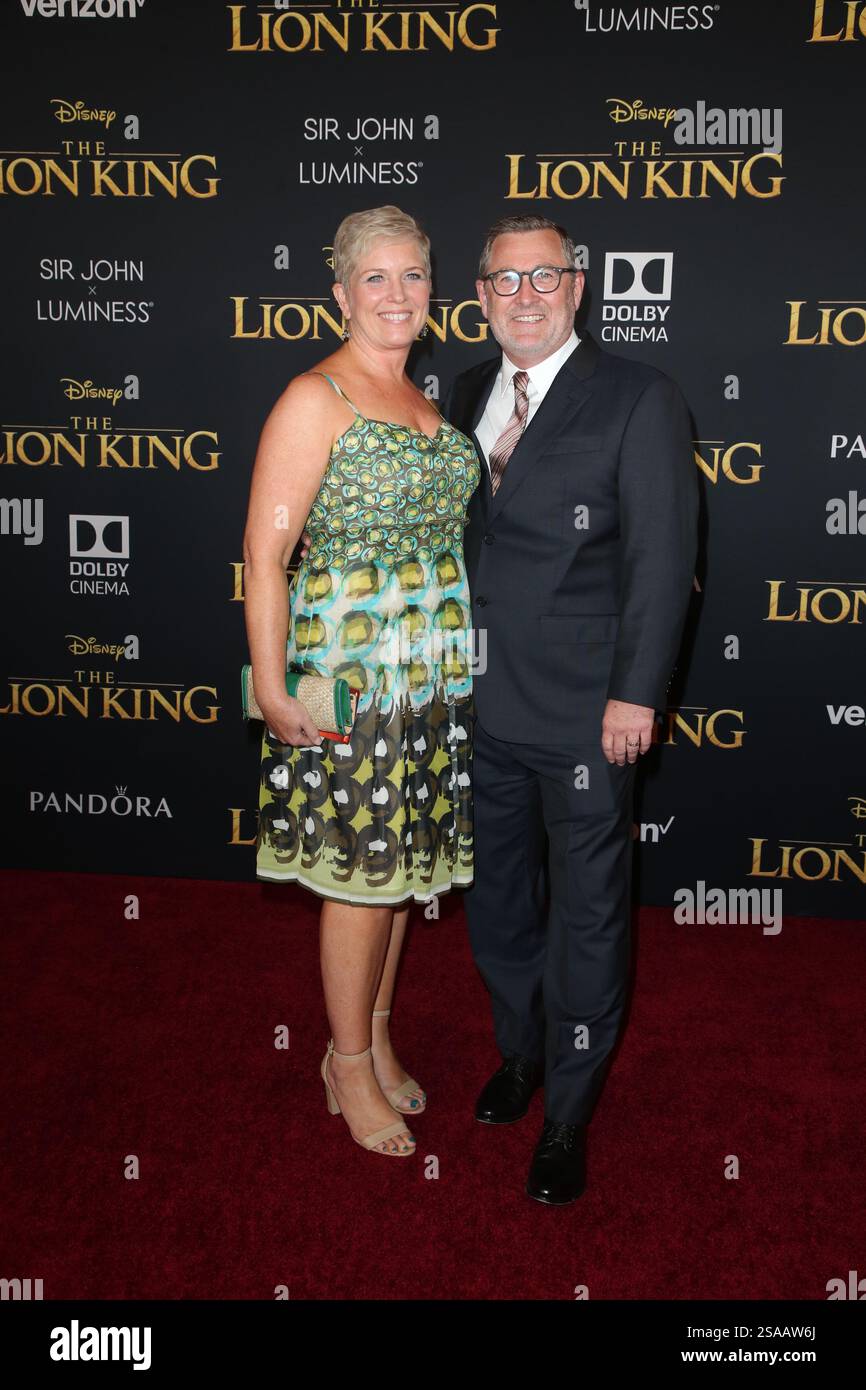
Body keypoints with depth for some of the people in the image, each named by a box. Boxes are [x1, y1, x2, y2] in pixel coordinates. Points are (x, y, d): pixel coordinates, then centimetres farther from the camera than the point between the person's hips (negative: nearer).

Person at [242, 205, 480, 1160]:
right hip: (353, 675, -7)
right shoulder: (316, 399, -10)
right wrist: (270, 690, -19)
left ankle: (377, 1041, 33)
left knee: (404, 865, 15)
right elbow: (265, 554, -14)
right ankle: (349, 1065, 23)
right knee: (361, 873, 3)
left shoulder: (420, 399, 13)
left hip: (435, 676, 7)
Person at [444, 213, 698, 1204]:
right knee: (496, 897, 19)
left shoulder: (639, 401, -6)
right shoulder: (465, 397, 10)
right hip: (481, 703, 5)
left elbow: (662, 558, -9)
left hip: (584, 713, -5)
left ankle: (568, 1113, 26)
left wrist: (635, 693, -14)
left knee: (586, 914, 7)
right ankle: (520, 1050, 42)